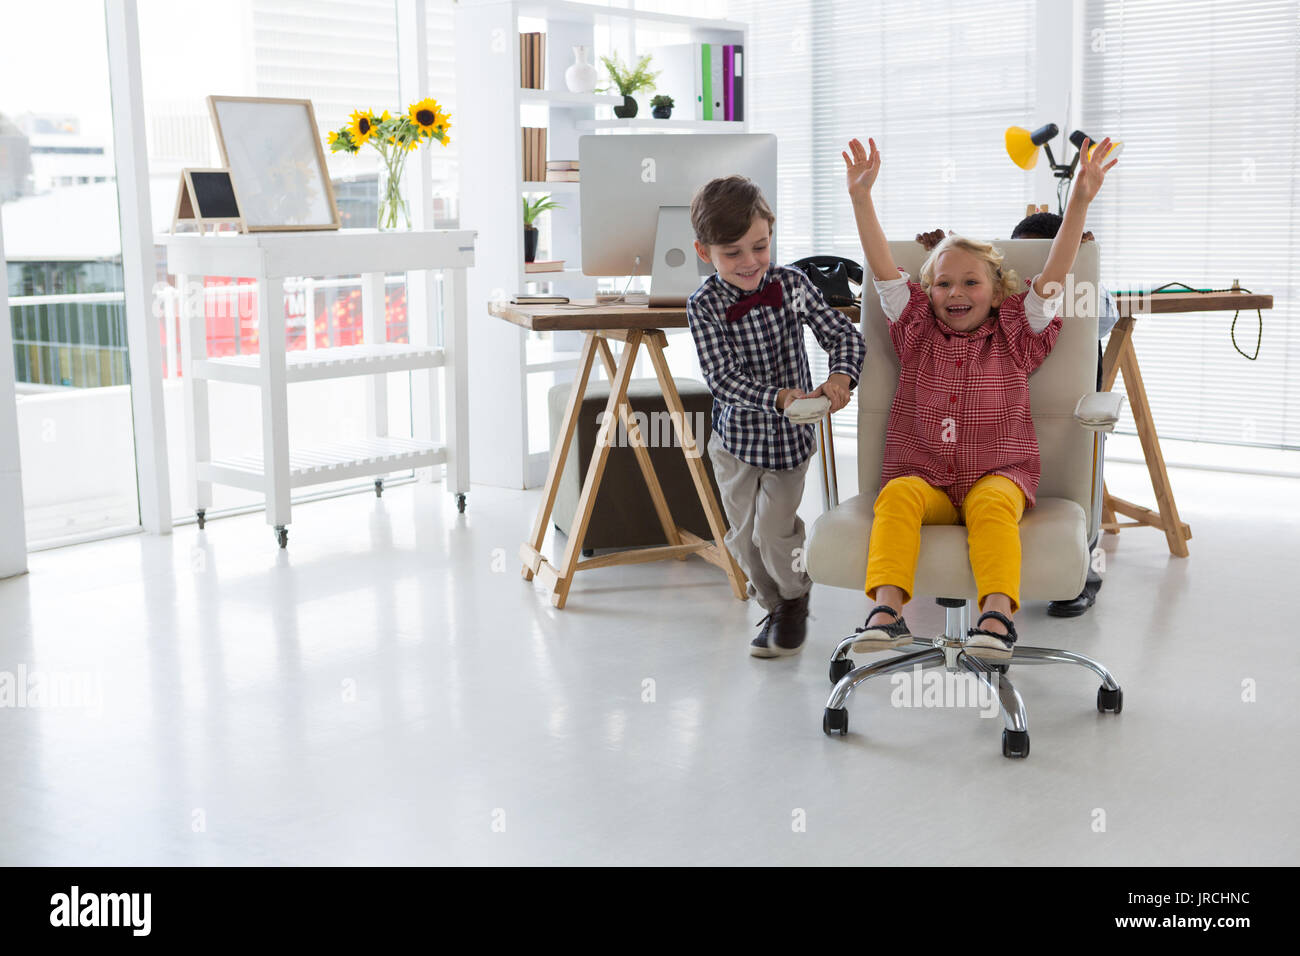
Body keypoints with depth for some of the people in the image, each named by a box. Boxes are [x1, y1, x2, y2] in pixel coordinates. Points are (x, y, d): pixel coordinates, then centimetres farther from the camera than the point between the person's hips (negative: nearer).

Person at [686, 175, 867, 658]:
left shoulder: (791, 283, -10)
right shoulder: (704, 305, -15)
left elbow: (845, 335, -9)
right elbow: (723, 378, -23)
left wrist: (840, 377, -30)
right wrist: (779, 397, -37)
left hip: (790, 435, -1)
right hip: (737, 436, 1)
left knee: (774, 531, -2)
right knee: (744, 537, 10)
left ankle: (794, 598, 28)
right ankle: (776, 605, 36)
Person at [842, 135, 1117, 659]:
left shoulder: (1014, 336, 13)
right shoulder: (916, 332, 17)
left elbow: (1054, 273, 3)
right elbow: (883, 267, 9)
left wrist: (1080, 200, -8)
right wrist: (860, 197, 1)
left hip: (997, 475, -1)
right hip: (922, 475, 1)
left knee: (991, 504, -35)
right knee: (897, 497, -32)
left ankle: (997, 612, -49)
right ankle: (887, 607, -46)